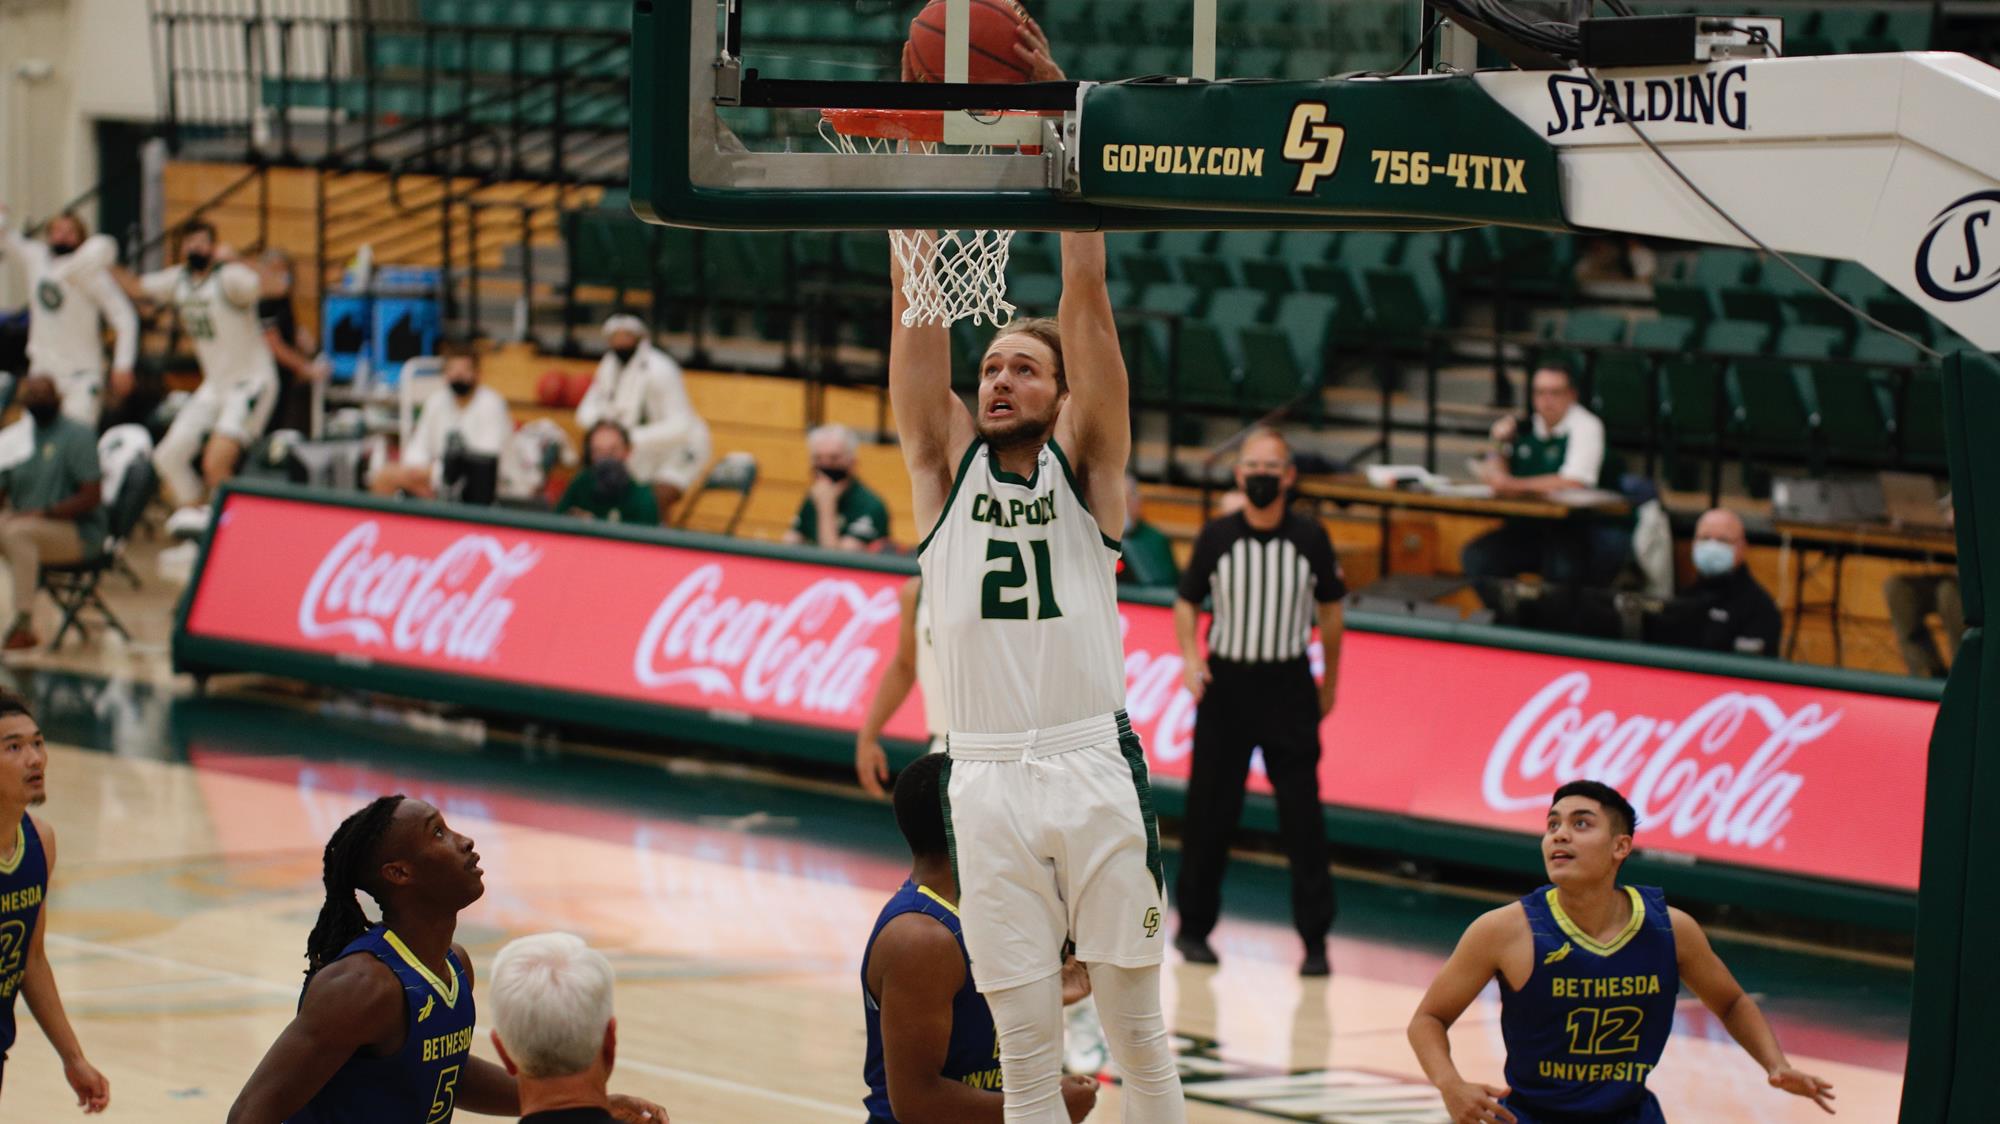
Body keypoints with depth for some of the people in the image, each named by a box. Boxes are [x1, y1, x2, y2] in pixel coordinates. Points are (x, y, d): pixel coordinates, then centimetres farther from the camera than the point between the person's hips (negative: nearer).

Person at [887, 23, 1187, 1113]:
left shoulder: (1084, 465, 5)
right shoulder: (946, 469, 10)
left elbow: (1086, 303, -3)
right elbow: (918, 315, 2)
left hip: (1094, 766, -1)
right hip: (986, 778, 1)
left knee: (1135, 1024, 5)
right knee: (1025, 1046, 4)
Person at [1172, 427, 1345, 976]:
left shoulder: (1311, 539, -2)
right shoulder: (1216, 537, -3)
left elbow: (1329, 609, 9)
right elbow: (1187, 601, 8)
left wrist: (1330, 681, 11)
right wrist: (1190, 659, -8)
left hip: (1288, 685, 0)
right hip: (1225, 683, 1)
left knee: (1302, 816, -4)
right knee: (1210, 812, 5)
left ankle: (1315, 938, 0)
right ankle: (1194, 926, 19)